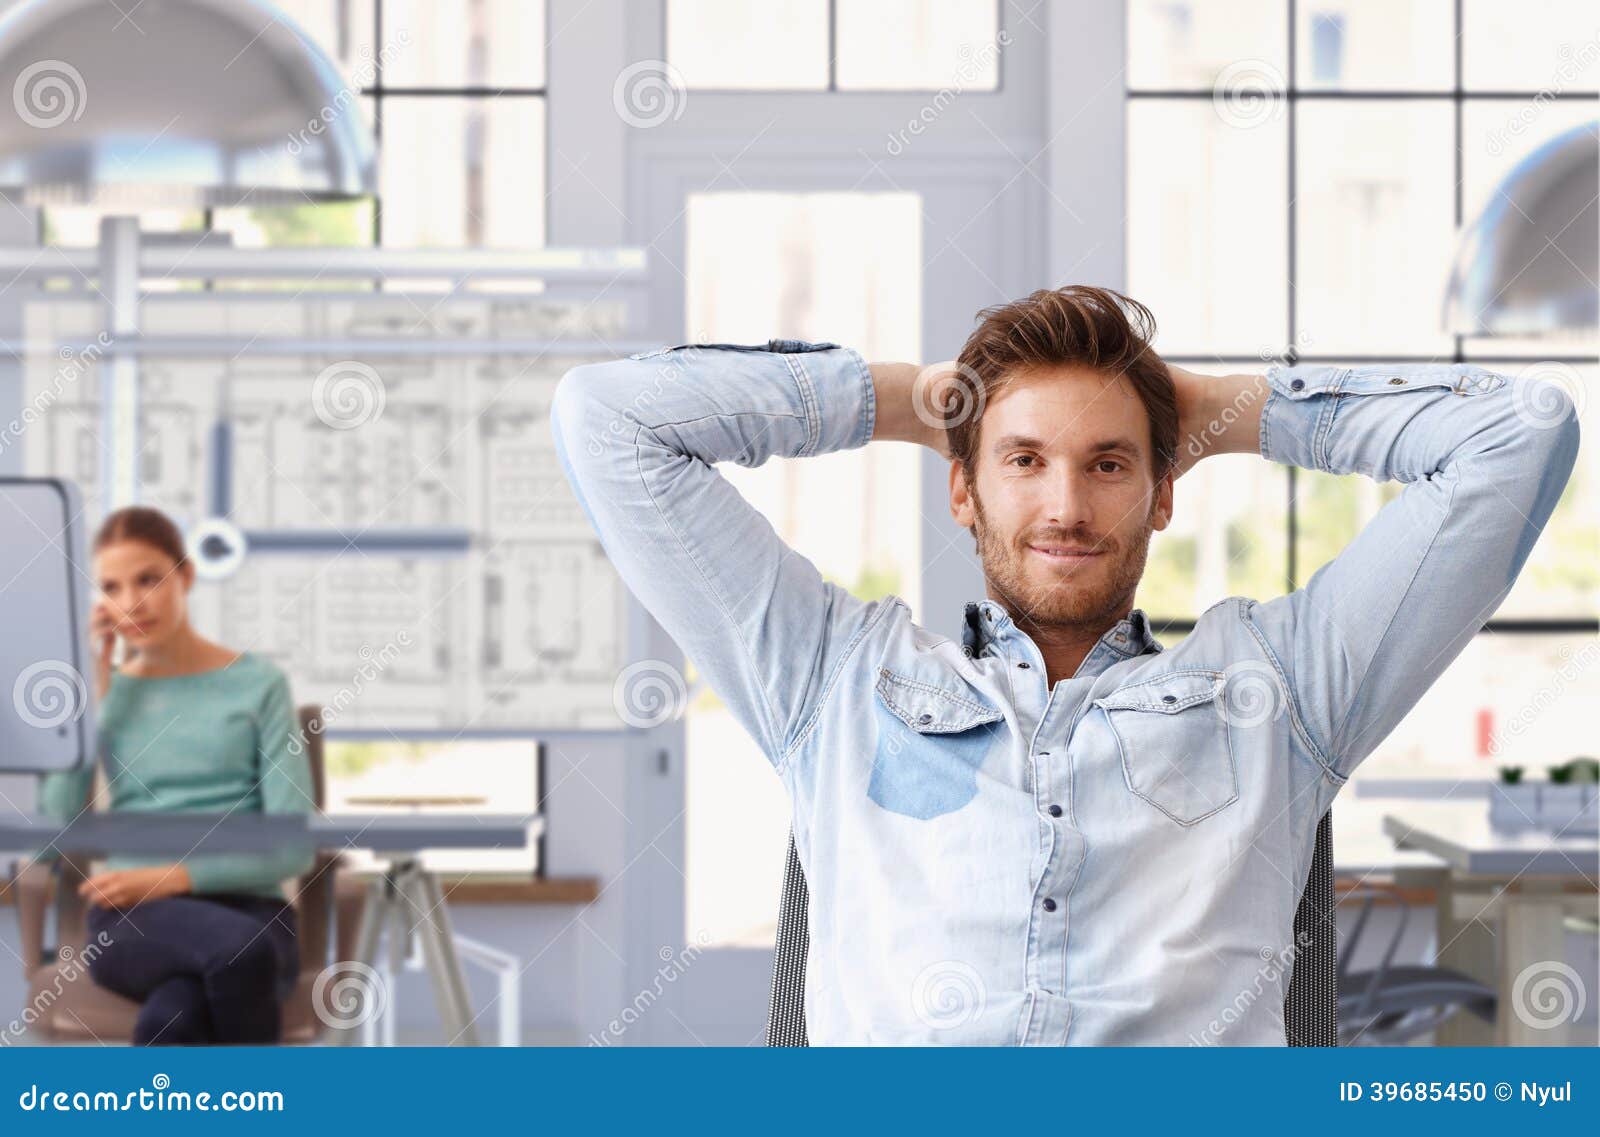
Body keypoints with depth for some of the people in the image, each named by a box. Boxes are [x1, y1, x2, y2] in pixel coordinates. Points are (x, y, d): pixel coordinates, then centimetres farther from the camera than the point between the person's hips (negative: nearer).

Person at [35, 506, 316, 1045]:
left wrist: (174, 876, -13)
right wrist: (96, 690, 1)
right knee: (236, 948, -38)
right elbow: (58, 823, -2)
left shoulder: (258, 684, 7)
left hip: (245, 908, -1)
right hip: (133, 921, 1)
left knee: (167, 1023, -38)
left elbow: (293, 846, -1)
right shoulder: (103, 693, 16)